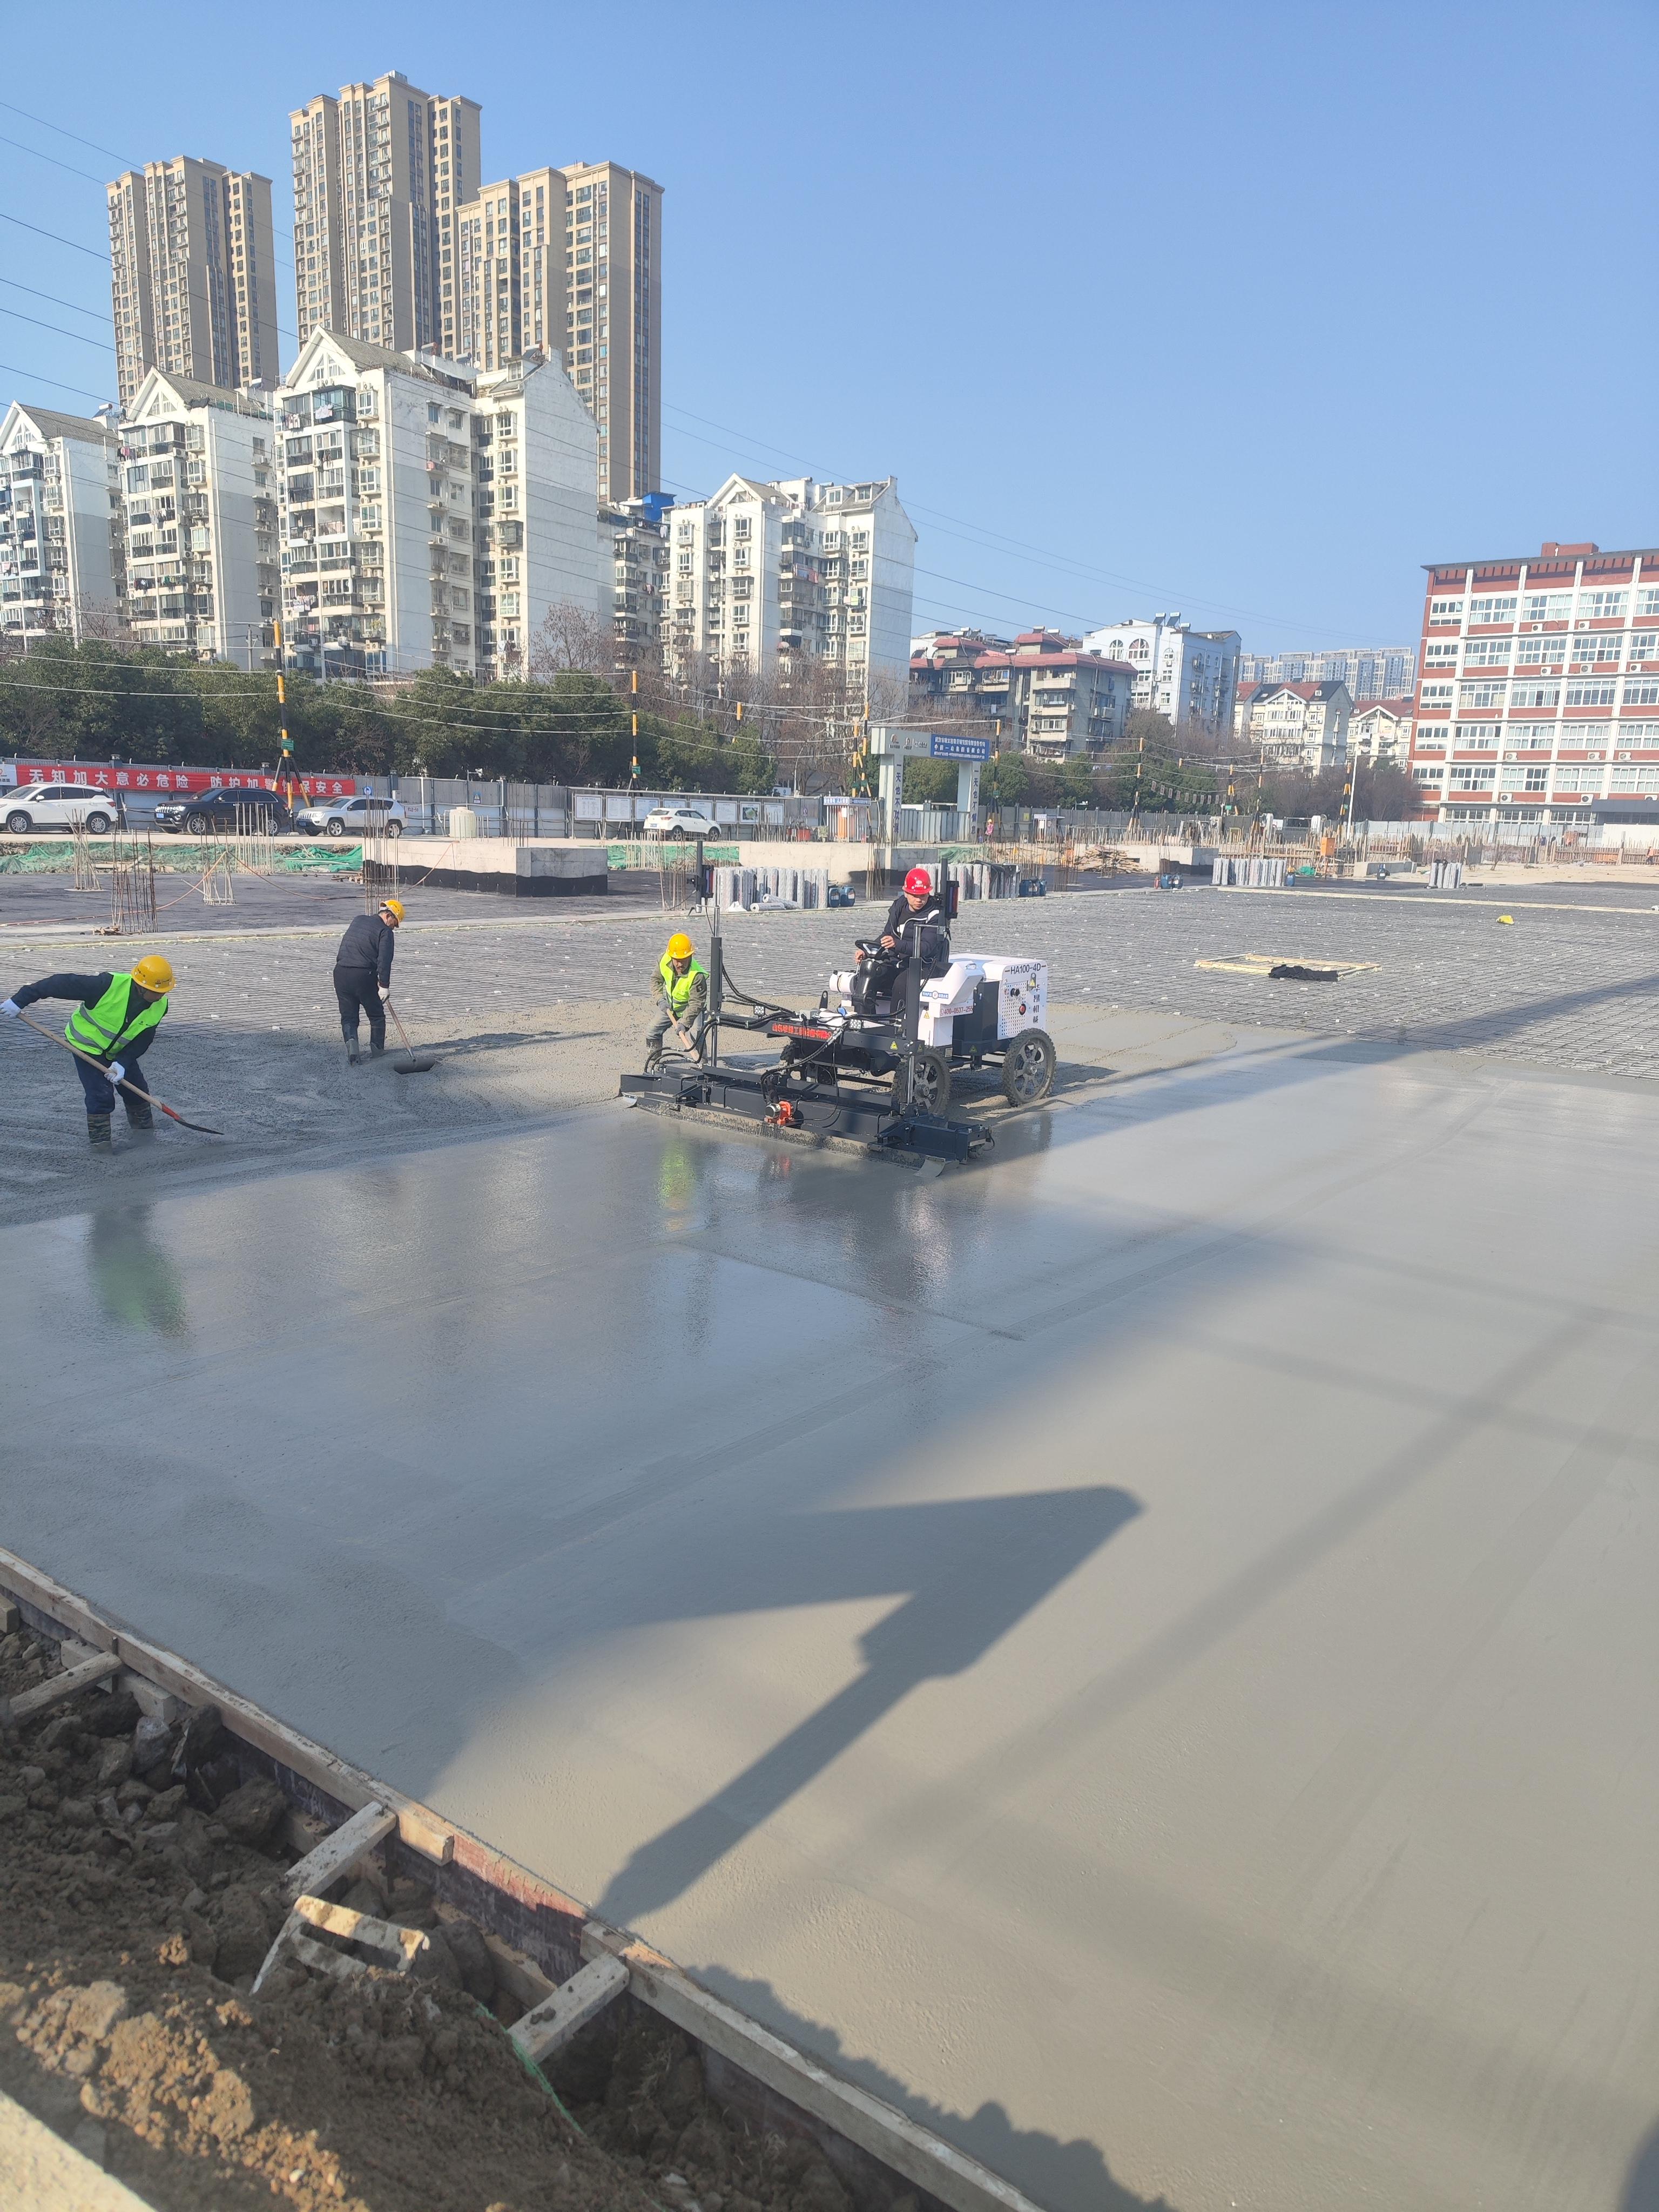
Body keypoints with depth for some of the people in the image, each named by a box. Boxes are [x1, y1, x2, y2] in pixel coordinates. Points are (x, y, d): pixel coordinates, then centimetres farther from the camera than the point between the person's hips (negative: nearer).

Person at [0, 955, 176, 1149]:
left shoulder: (160, 1007, -19)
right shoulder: (109, 985, -35)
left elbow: (142, 1041, -12)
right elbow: (63, 984, -31)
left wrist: (122, 1063, -27)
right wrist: (20, 1000, -28)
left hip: (120, 1052, 5)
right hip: (88, 1047, -5)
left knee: (137, 1090, 8)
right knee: (101, 1095, -11)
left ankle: (143, 1128, 32)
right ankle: (100, 1142, 4)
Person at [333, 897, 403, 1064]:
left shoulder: (358, 920, 14)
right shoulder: (385, 932, -7)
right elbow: (384, 961, -15)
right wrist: (384, 986, -14)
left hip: (341, 973, 5)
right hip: (364, 976, -5)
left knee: (348, 1016, 9)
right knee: (377, 1015, 14)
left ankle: (351, 1041, -14)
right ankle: (377, 1049, 17)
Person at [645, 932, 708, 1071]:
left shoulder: (697, 976, -37)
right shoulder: (664, 962, -22)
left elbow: (696, 1003, -34)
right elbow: (656, 980, -4)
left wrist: (685, 1023, -41)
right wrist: (660, 999, -19)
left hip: (691, 1008, -5)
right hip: (669, 1007, 5)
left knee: (696, 1035, -27)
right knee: (652, 1033, 7)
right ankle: (652, 1067, 23)